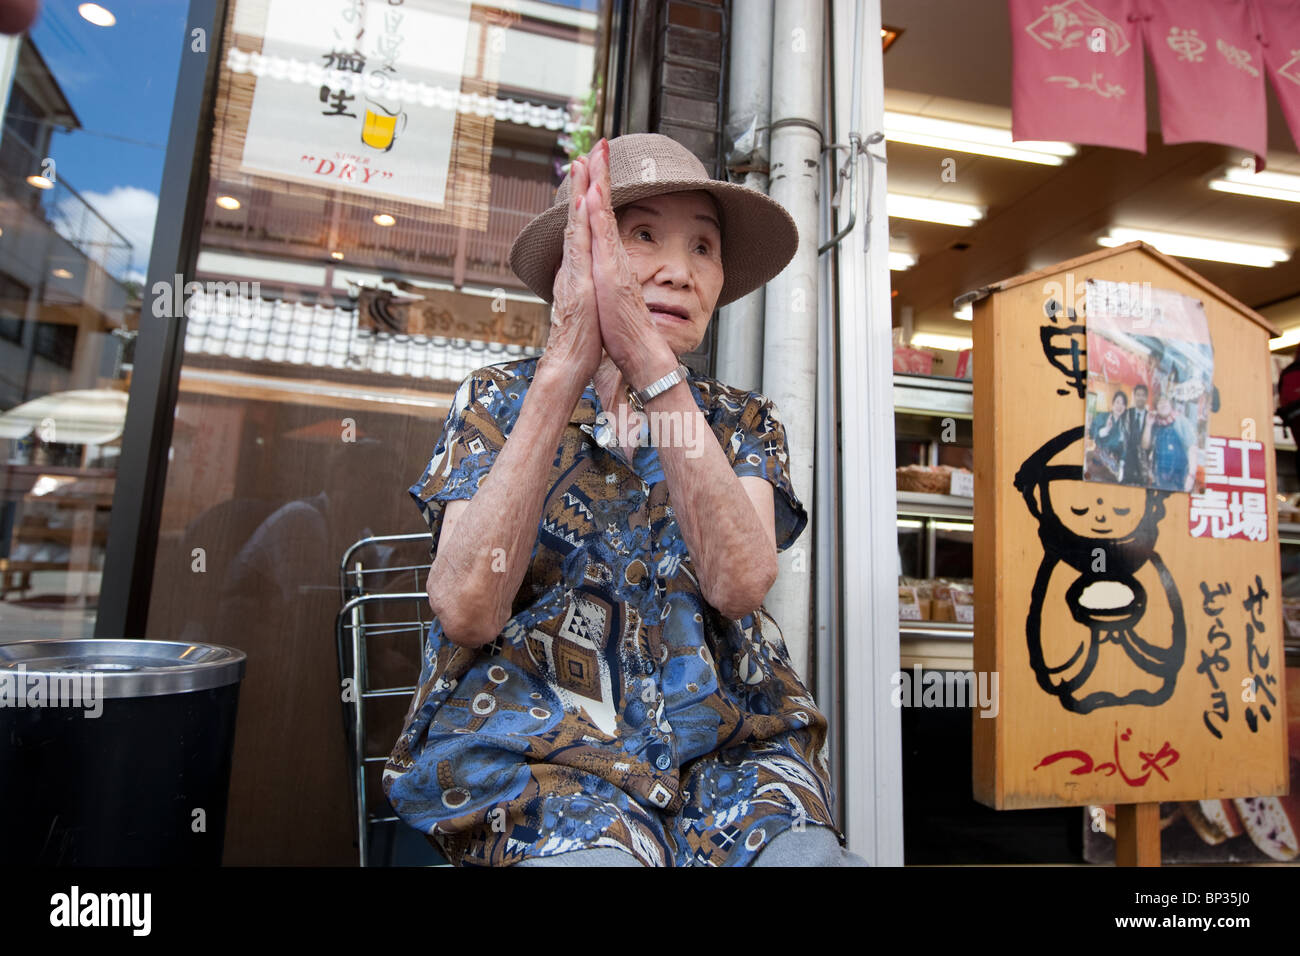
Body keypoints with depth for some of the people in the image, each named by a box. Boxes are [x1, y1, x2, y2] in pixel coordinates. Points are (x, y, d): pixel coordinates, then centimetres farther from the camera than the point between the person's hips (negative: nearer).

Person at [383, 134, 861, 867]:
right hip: (538, 744, -1)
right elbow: (466, 611, -15)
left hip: (718, 745, 2)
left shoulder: (743, 423, 6)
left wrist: (651, 363, -22)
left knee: (806, 850, -25)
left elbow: (739, 584, -15)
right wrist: (568, 360, -20)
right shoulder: (501, 400, 2)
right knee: (595, 849, -30)